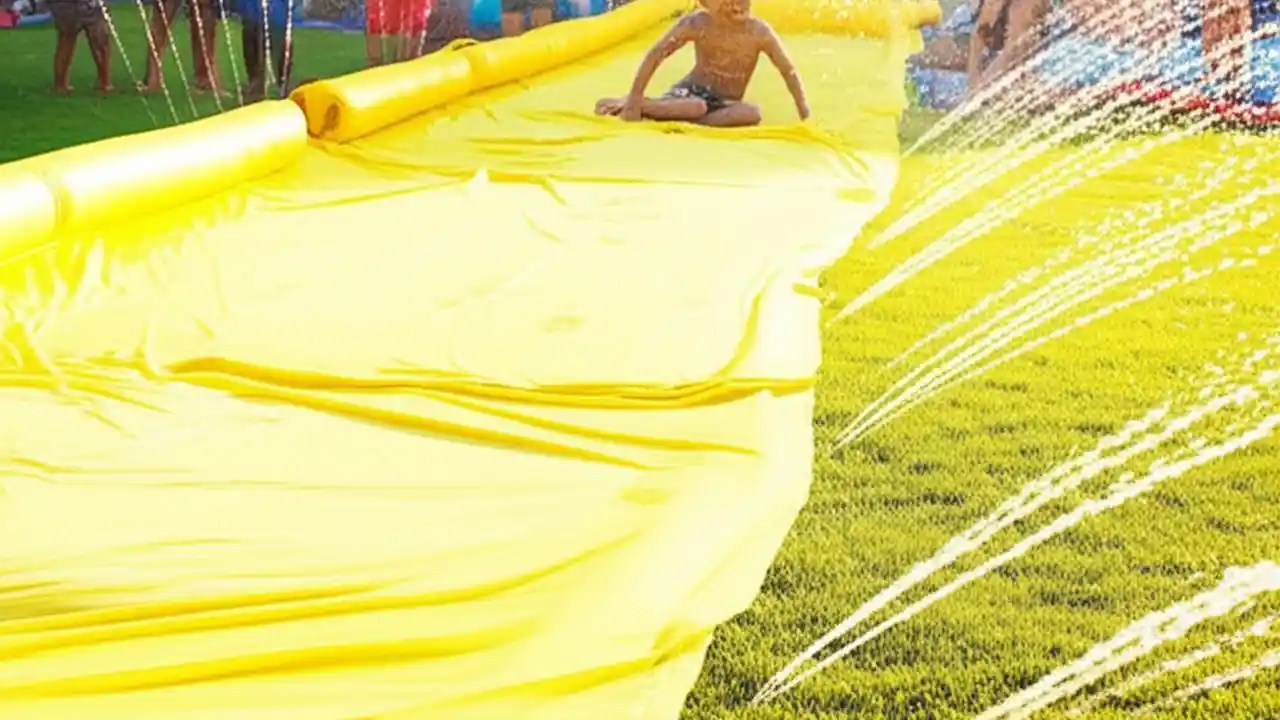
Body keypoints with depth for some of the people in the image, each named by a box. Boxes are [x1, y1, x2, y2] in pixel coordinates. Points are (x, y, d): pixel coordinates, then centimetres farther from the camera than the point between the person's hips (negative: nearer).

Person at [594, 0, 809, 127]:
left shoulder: (760, 32, -15)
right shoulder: (696, 24, -16)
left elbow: (789, 71, -7)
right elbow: (656, 55, -13)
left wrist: (806, 117, -9)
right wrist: (635, 97, -17)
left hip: (724, 104, 3)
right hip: (692, 91, -3)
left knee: (752, 113, -33)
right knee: (696, 107, -40)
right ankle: (631, 106, -21)